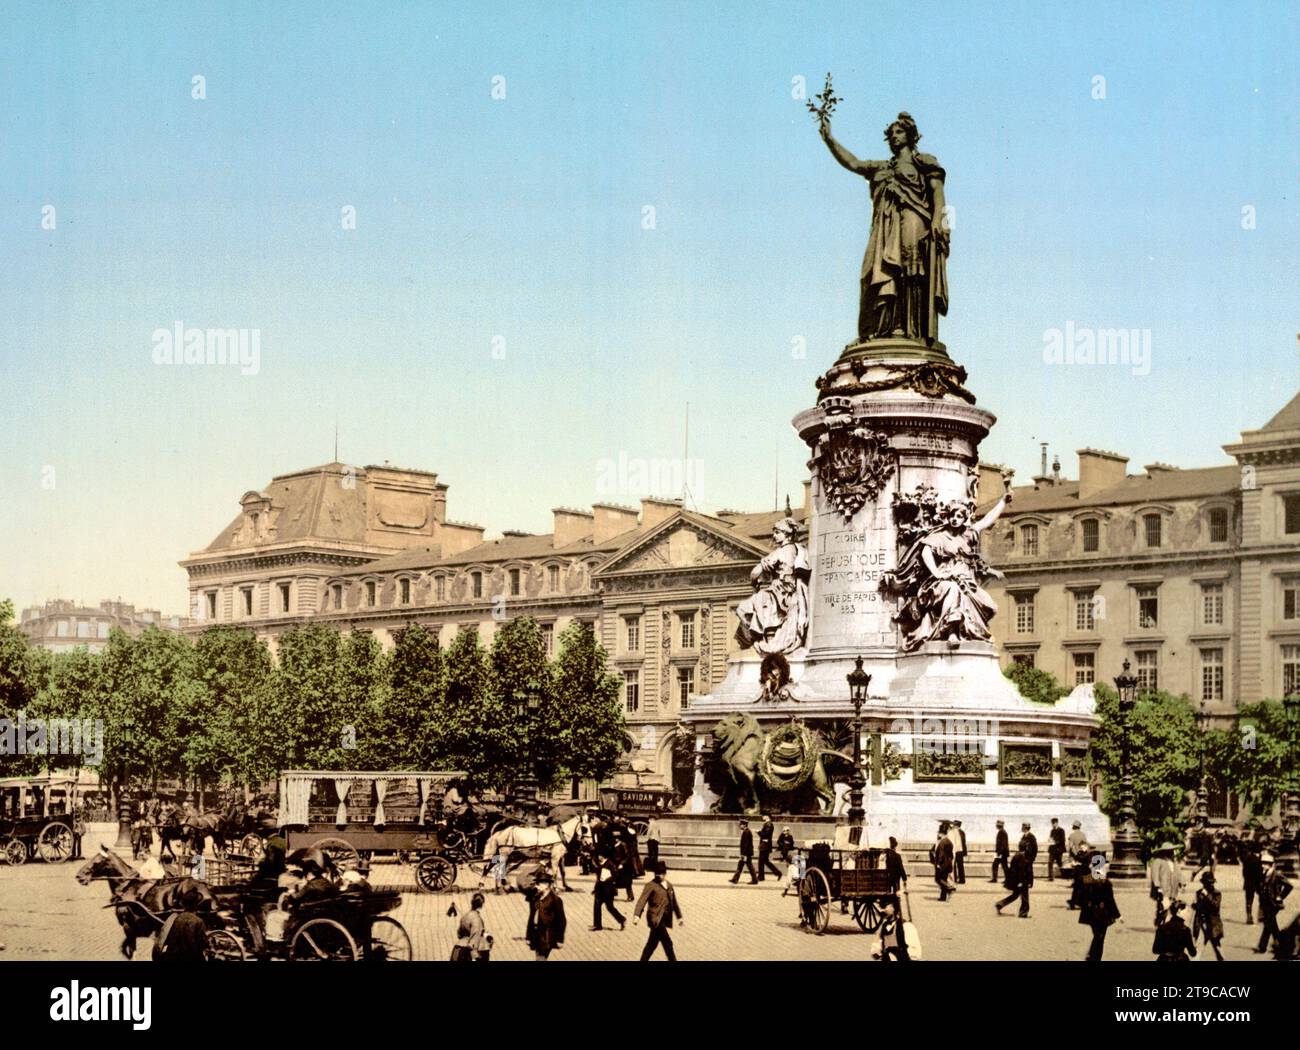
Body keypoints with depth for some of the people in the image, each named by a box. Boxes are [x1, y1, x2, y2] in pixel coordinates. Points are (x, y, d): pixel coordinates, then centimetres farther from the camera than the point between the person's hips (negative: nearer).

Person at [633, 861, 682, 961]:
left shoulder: (669, 885, 14)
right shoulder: (651, 885, -8)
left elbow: (674, 902, 24)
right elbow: (642, 901, -18)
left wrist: (679, 916, 27)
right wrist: (637, 915, -32)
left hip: (664, 919, 7)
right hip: (655, 918, -7)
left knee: (652, 944, 12)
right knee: (667, 943, -9)